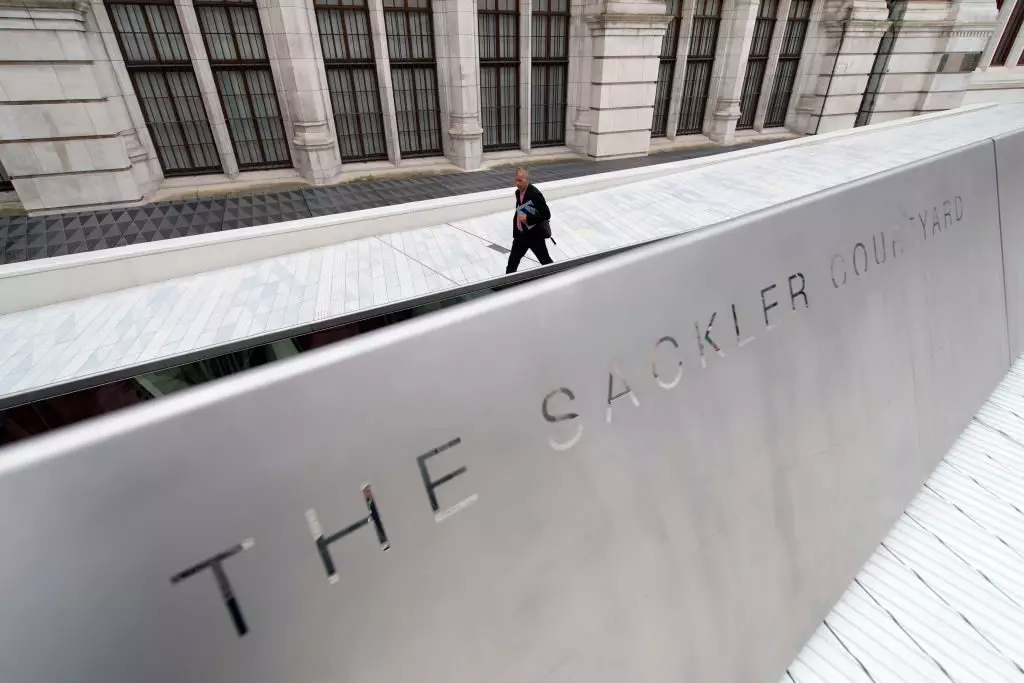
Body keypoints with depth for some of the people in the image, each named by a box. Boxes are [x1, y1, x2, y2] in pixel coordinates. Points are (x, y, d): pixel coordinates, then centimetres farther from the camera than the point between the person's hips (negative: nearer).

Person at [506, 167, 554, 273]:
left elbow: (546, 214, -23)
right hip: (521, 234, 7)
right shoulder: (518, 192, 3)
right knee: (512, 261, 11)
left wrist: (528, 219, -28)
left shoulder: (535, 194, -22)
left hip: (535, 235, -7)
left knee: (546, 261, 10)